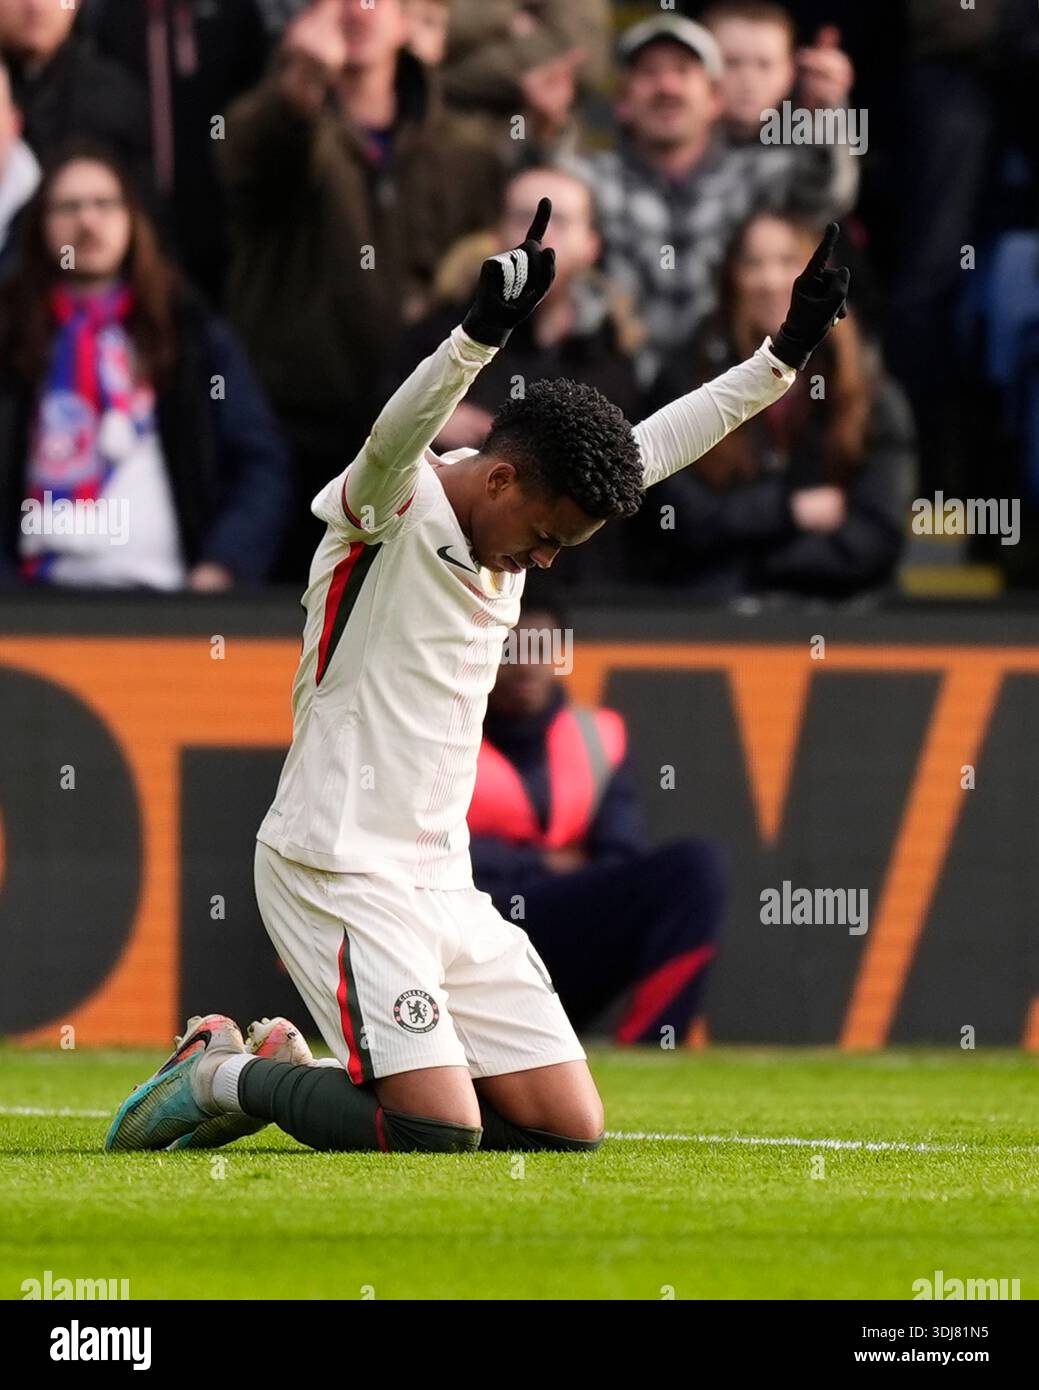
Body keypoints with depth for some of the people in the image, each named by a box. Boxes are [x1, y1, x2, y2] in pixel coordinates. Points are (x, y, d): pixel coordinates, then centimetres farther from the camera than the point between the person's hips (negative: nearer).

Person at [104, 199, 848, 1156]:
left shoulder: (520, 522, 13)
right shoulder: (392, 507, -10)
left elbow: (653, 447, 21)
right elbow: (399, 434, -33)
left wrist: (784, 356, 16)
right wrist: (483, 333, -50)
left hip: (443, 887, 9)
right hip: (337, 871, -9)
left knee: (570, 1129, 2)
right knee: (443, 1136, -21)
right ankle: (223, 1075, 3)